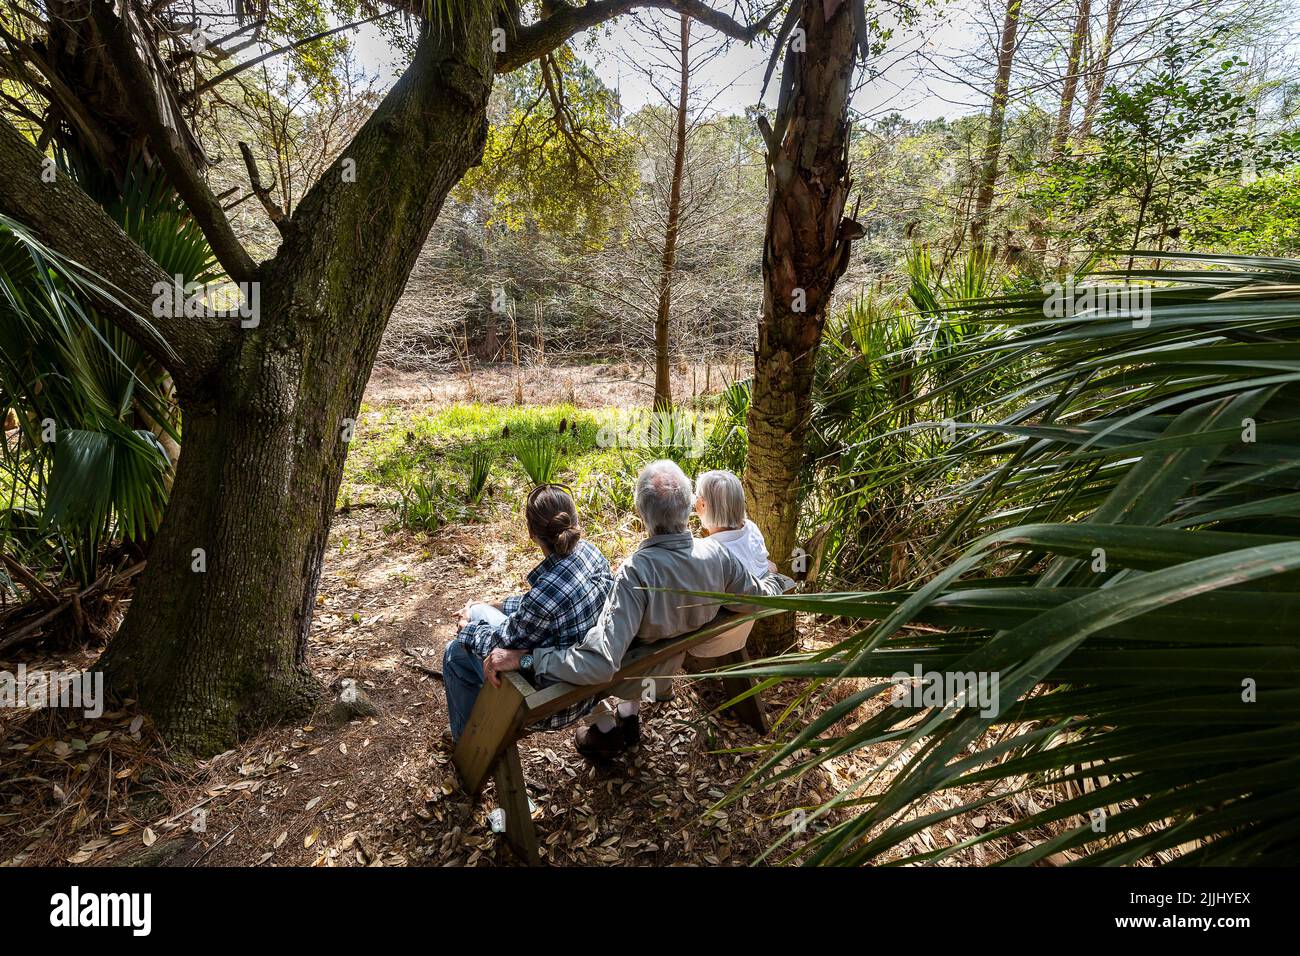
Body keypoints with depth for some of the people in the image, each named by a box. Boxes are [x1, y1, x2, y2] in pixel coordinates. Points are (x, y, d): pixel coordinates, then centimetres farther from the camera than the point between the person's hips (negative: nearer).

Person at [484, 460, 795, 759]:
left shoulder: (638, 571, -42)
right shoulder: (717, 554, -26)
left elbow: (599, 664, -46)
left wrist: (522, 658, -41)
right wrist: (778, 581, 14)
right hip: (666, 669, 5)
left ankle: (604, 729, 28)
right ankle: (629, 715, 40)